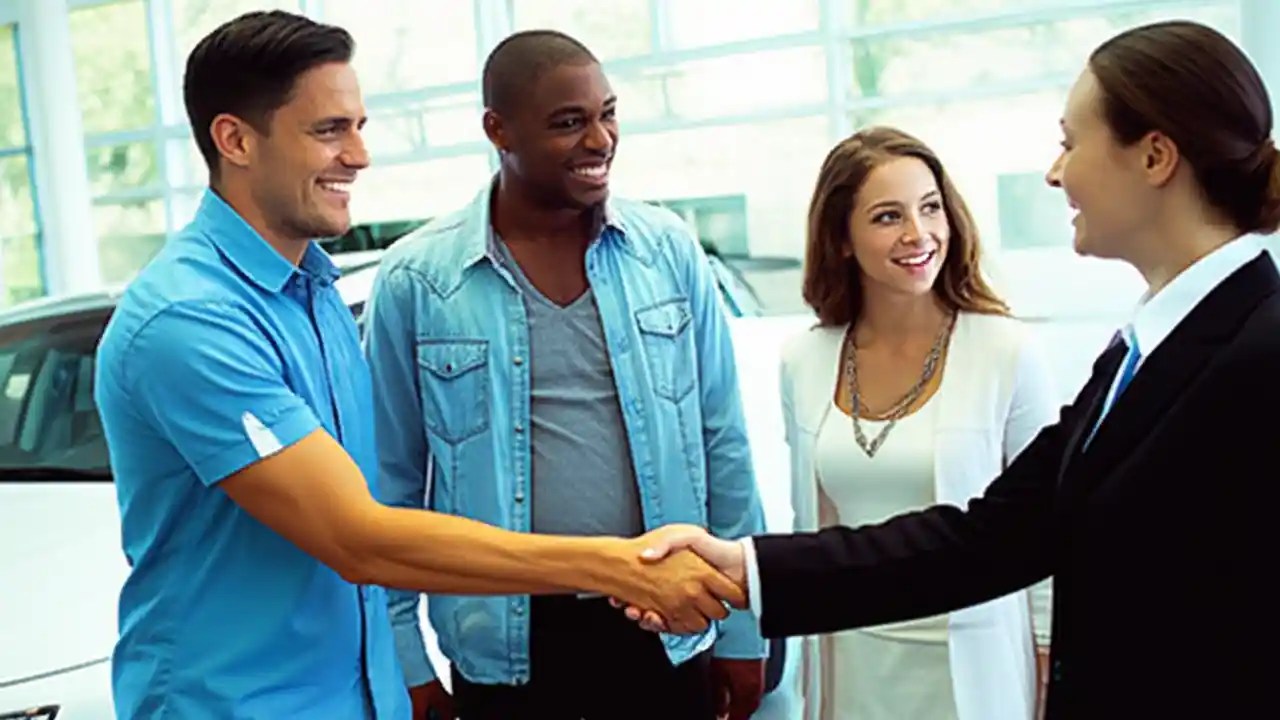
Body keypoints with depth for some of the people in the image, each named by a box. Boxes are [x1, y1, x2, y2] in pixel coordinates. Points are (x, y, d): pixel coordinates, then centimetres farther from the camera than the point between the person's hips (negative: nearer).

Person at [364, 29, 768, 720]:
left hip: (663, 628, 2)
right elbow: (391, 482, -1)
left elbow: (723, 443, 3)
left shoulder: (670, 249, -2)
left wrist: (741, 624, 4)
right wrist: (405, 659, 1)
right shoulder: (414, 280, -8)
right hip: (504, 646, -1)